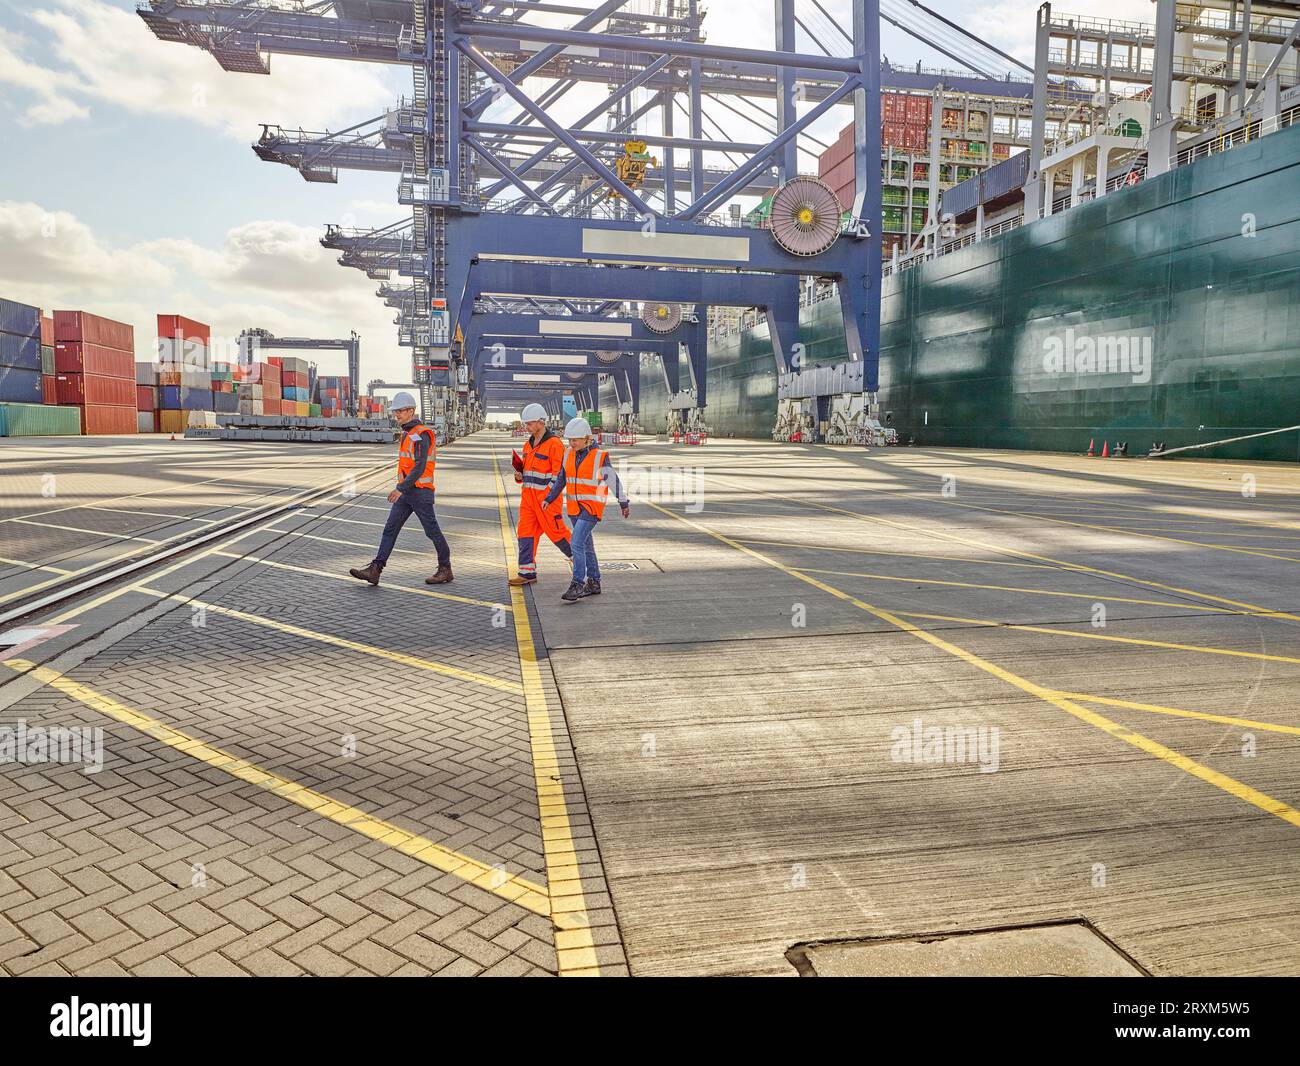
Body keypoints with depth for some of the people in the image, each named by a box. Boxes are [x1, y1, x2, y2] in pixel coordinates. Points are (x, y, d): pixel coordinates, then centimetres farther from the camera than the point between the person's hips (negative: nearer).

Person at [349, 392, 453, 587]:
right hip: (407, 492, 9)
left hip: (420, 491, -9)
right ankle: (374, 570, -4)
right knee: (390, 528, 0)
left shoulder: (422, 435, -15)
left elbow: (420, 467, -23)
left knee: (432, 531, 2)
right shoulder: (407, 434, 15)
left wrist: (401, 489, -27)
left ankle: (445, 570, 16)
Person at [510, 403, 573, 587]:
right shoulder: (528, 445, 15)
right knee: (525, 532, 3)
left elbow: (559, 473, -15)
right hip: (528, 496, 8)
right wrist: (519, 476, 4)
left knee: (556, 531, 0)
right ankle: (527, 572, 7)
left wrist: (548, 497, -17)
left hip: (547, 497, -8)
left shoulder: (554, 444, -11)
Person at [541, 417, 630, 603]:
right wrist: (548, 499, 1)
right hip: (575, 507, 6)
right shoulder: (569, 455, 3)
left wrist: (623, 503, 5)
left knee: (576, 543, -17)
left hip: (592, 507, -6)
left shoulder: (600, 457, -13)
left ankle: (577, 585, -11)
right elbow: (561, 479, 10)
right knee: (586, 544, 12)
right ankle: (594, 584, 23)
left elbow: (613, 480, -4)